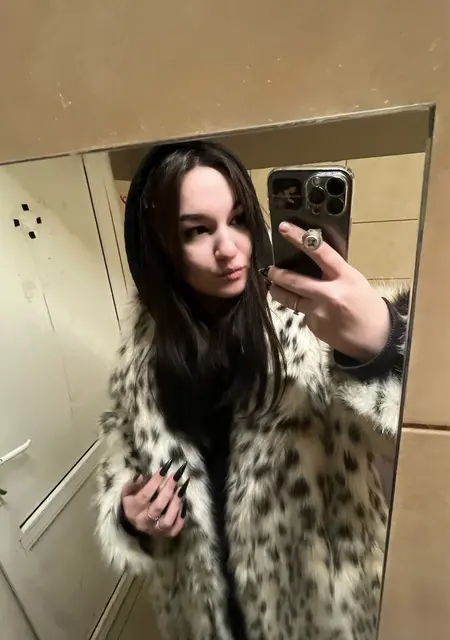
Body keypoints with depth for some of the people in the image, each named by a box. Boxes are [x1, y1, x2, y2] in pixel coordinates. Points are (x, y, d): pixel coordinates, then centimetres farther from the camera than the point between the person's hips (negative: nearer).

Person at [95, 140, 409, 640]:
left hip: (317, 586, -2)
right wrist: (129, 516, -14)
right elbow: (123, 444, 3)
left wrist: (381, 342, -56)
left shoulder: (309, 317, -24)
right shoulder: (146, 343, -10)